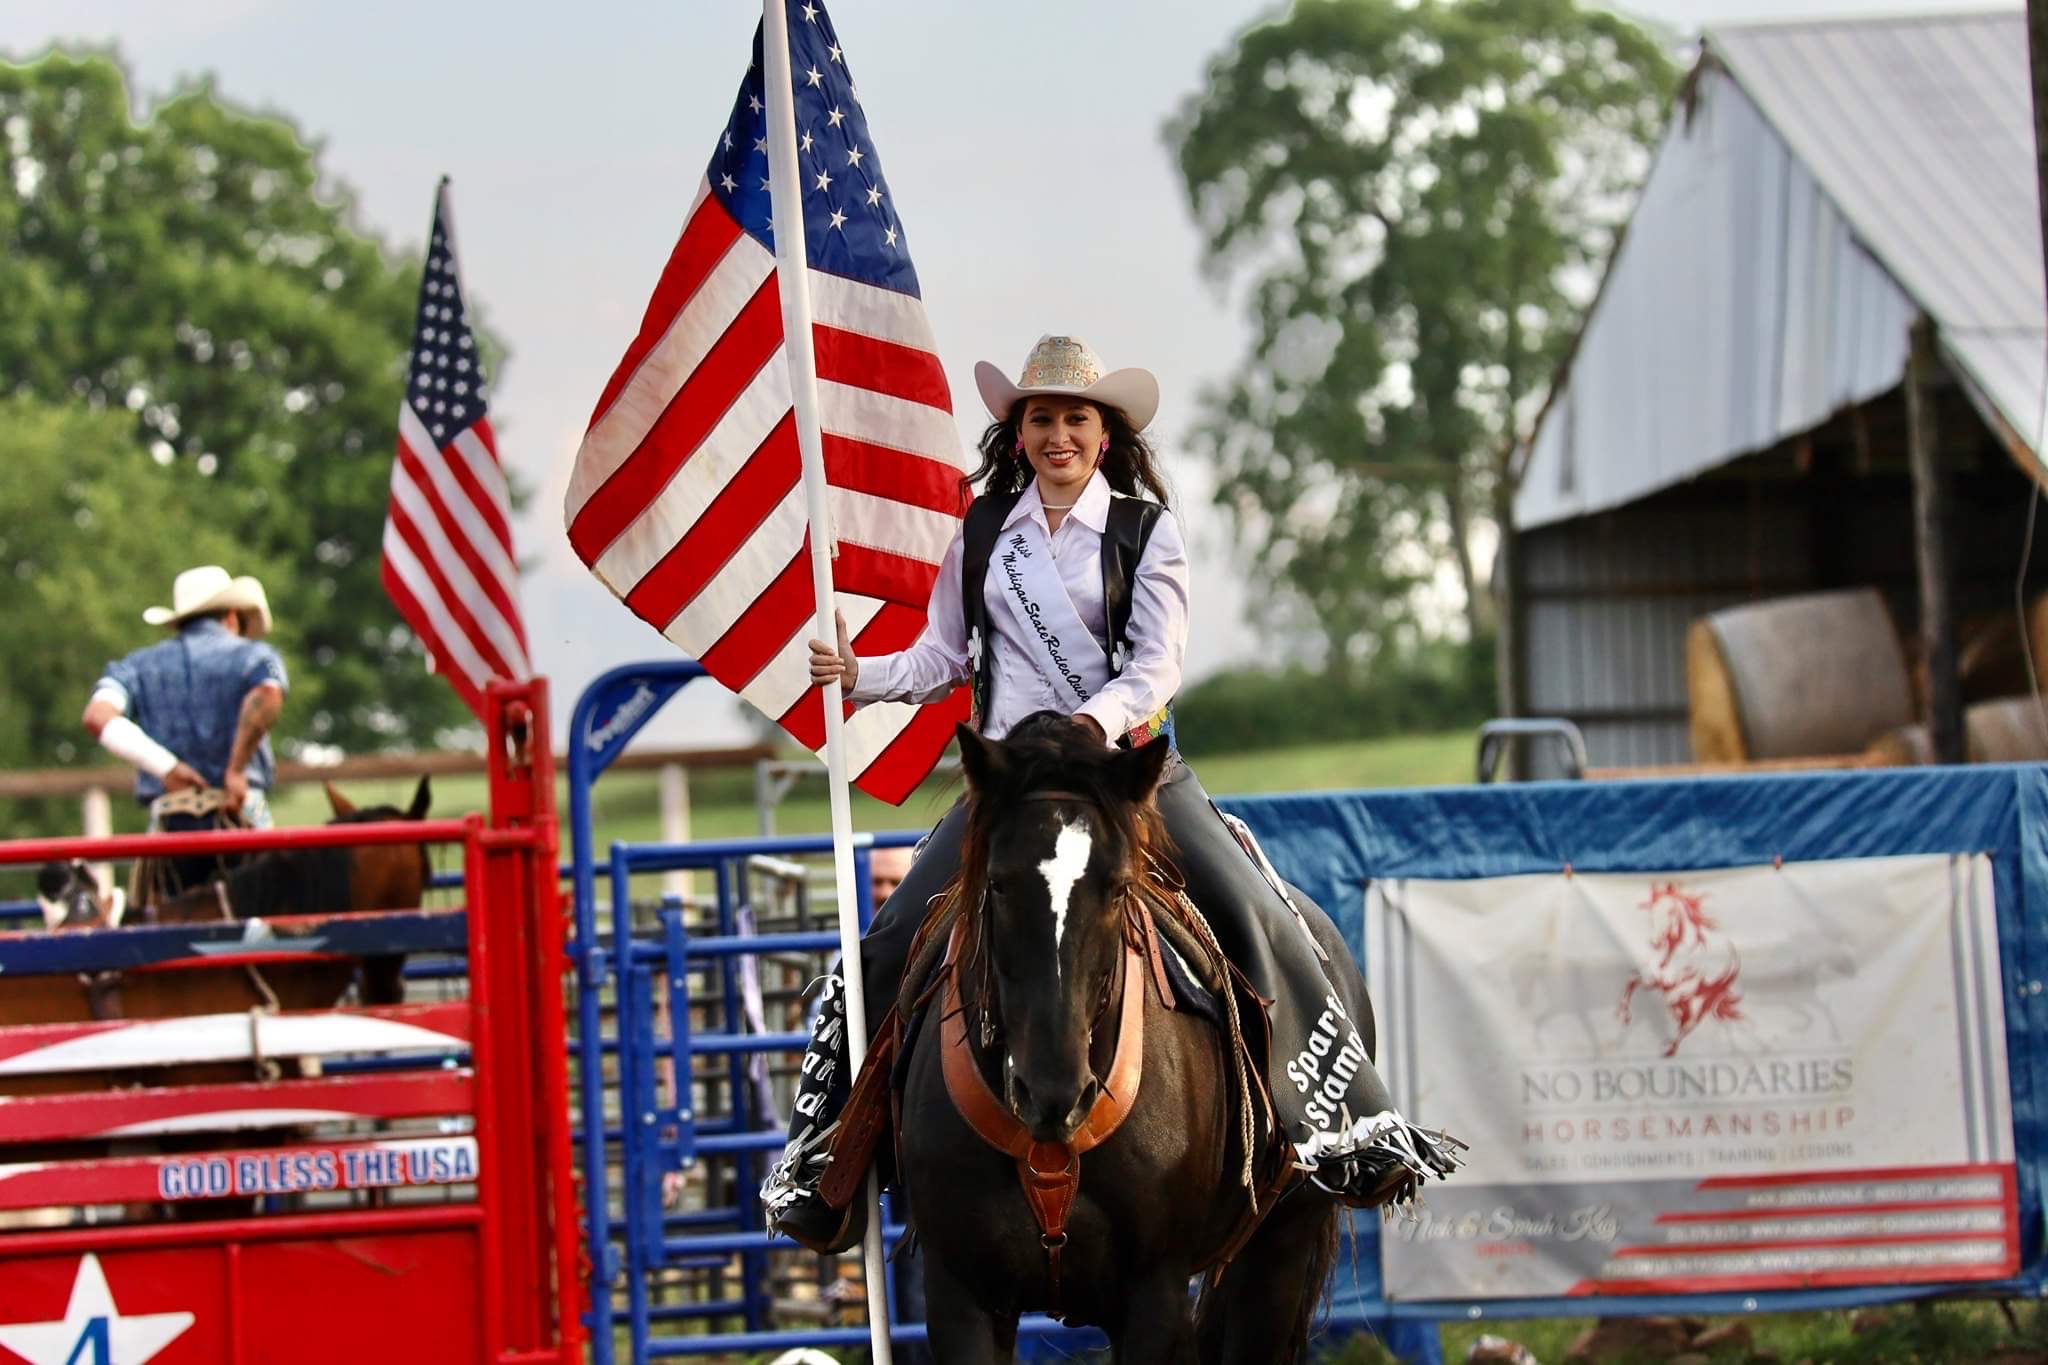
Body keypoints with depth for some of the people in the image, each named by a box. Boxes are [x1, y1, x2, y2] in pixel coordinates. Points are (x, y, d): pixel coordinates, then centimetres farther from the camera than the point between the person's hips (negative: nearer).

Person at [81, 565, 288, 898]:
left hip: (169, 823, 2)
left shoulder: (138, 666, 16)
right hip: (240, 814, -2)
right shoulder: (253, 654, 8)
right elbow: (268, 695, -17)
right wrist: (237, 768, -12)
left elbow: (98, 716, -4)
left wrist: (166, 766, -8)